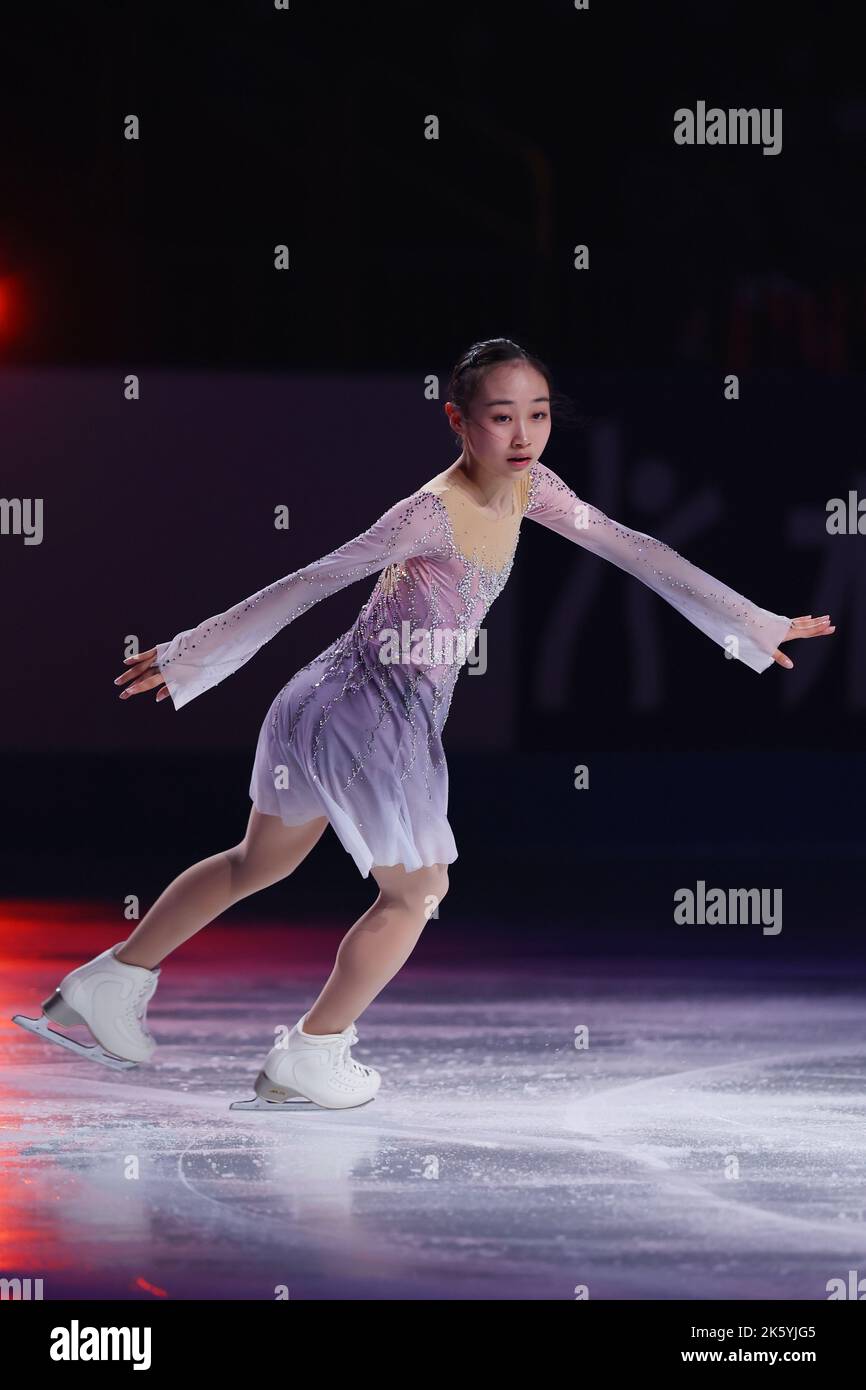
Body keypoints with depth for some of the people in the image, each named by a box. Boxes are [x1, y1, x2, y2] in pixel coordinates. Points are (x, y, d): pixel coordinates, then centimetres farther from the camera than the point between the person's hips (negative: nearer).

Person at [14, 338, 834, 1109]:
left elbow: (633, 551, 5)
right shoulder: (435, 513, -24)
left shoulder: (528, 488, -1)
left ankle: (113, 982, 33)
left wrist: (757, 627, 7)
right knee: (416, 891, 9)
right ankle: (311, 1058, 22)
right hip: (368, 716, -8)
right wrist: (188, 658, -16)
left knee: (261, 862, 23)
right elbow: (308, 584, -20)